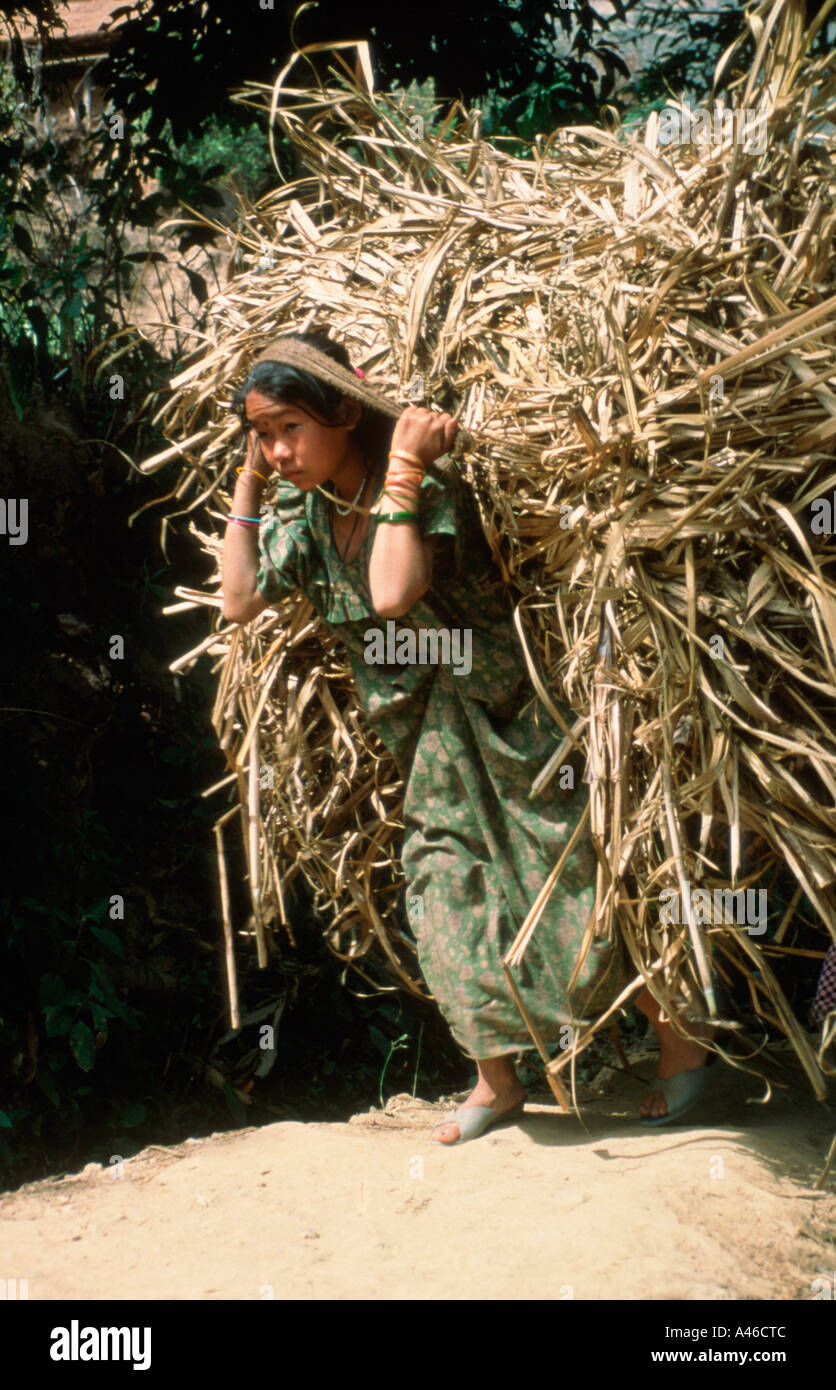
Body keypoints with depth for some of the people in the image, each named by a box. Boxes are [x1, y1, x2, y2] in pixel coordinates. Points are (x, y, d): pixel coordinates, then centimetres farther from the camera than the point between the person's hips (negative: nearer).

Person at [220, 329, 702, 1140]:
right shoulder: (302, 511, 0)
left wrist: (404, 471, -35)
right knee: (447, 905, 7)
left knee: (575, 893, 0)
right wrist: (247, 483, -6)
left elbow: (393, 594, -39)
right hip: (429, 746, 7)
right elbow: (240, 602, -6)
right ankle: (496, 1083, 24)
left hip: (509, 722, -7)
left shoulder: (427, 489, -23)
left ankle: (680, 1043, 18)